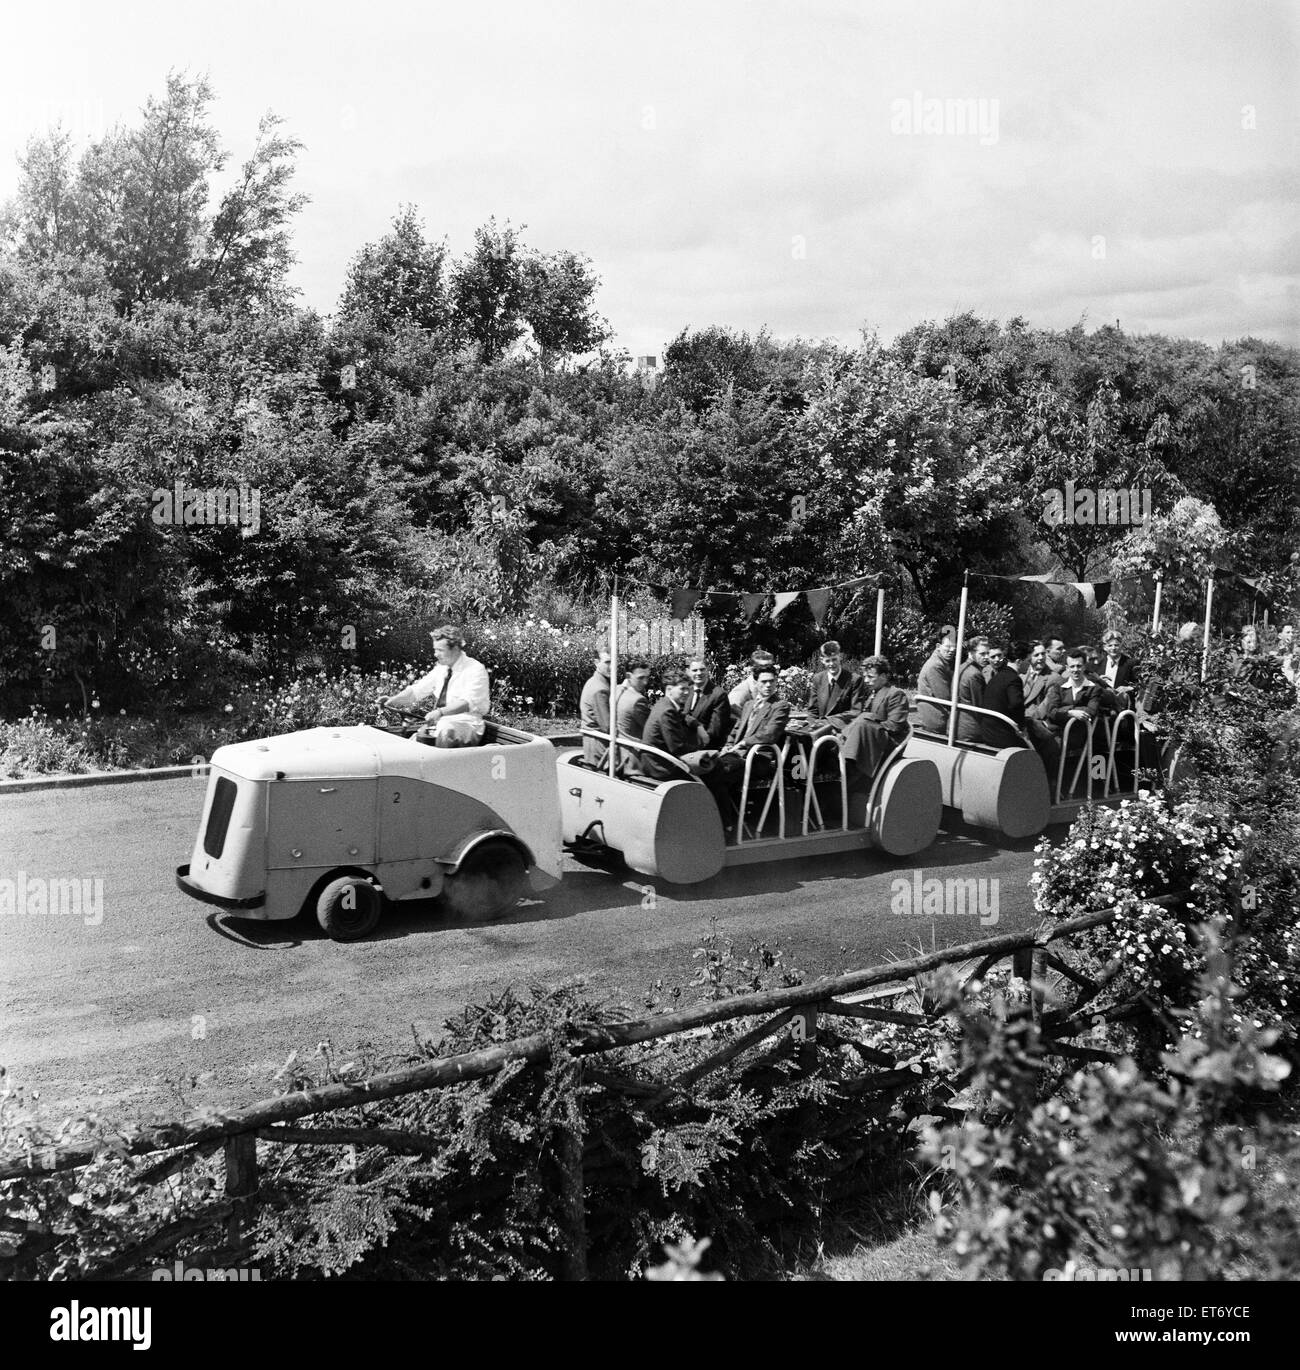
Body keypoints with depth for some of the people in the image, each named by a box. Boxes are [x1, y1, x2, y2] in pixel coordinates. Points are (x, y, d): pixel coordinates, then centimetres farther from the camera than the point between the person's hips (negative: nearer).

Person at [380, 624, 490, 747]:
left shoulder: (475, 670, -10)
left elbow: (468, 703, -23)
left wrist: (440, 712, -36)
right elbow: (417, 690, 12)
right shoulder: (441, 669, 12)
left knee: (444, 729, -36)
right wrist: (393, 700, -3)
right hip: (442, 722, 7)